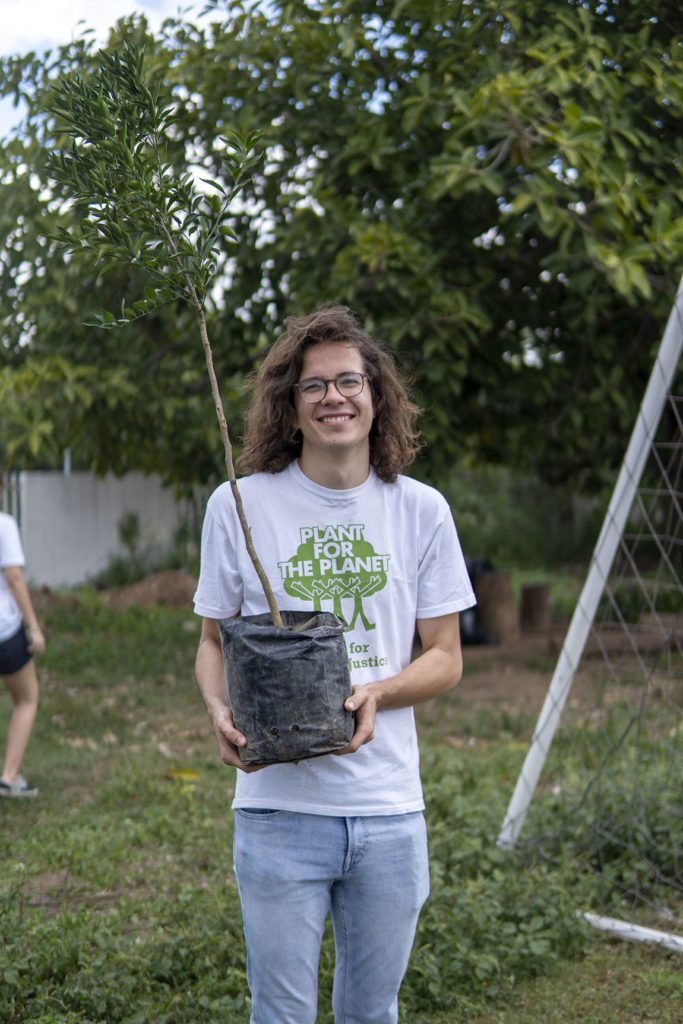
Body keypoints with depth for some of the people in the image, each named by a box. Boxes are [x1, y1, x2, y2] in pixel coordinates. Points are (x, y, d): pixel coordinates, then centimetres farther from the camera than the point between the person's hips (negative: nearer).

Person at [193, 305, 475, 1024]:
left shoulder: (421, 510, 4)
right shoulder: (238, 505, -1)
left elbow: (445, 658, 7)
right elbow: (213, 640, 9)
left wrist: (377, 693, -13)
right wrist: (220, 709, -12)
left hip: (390, 807, 2)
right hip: (279, 806, -2)